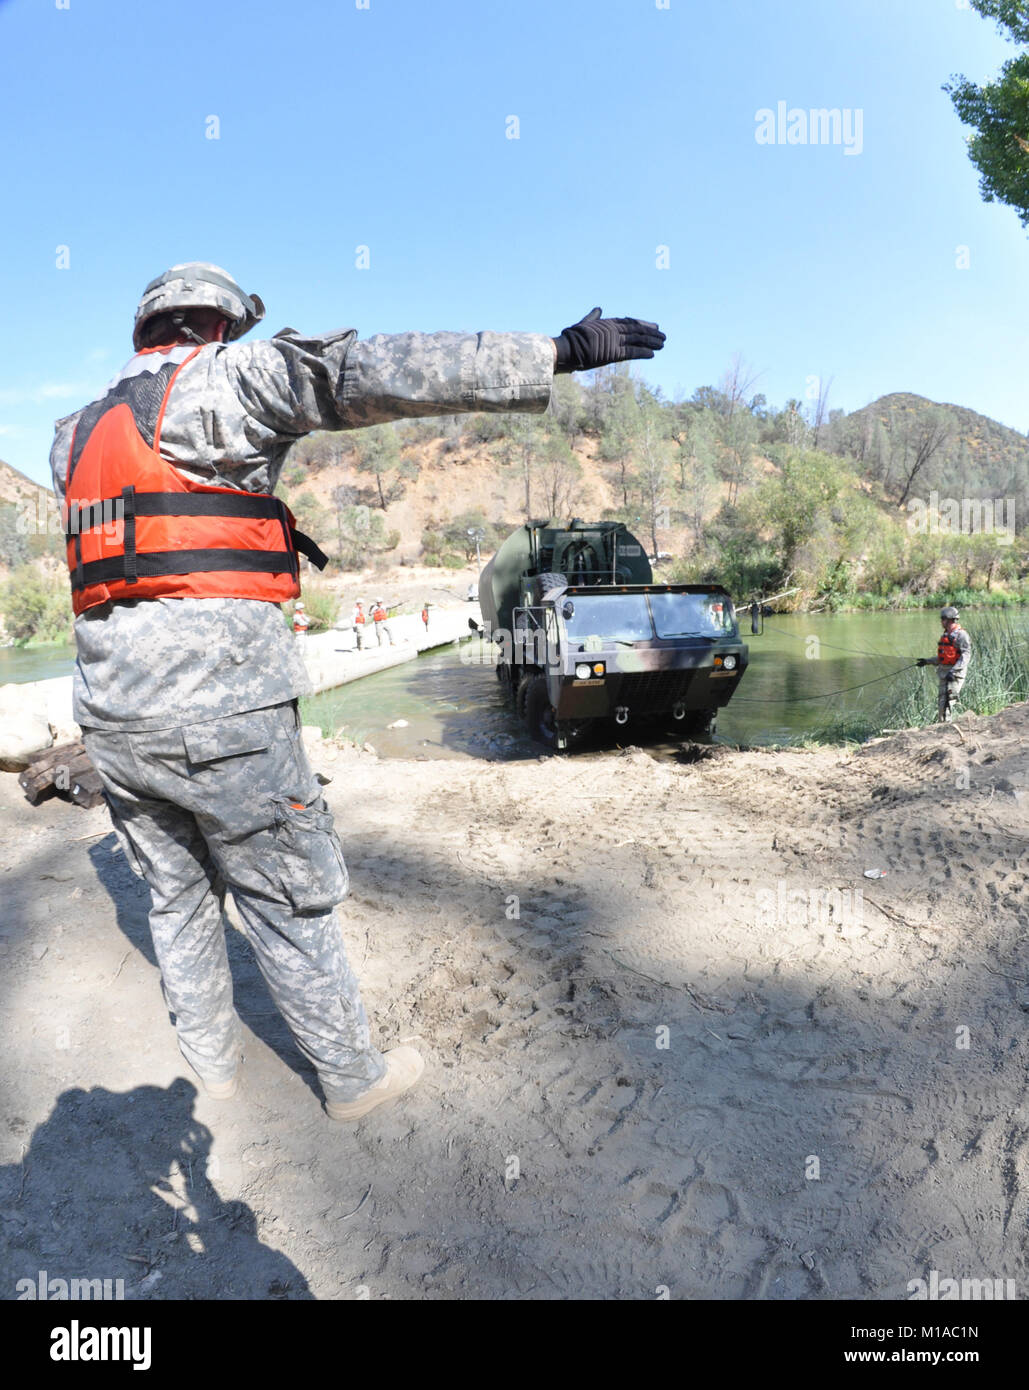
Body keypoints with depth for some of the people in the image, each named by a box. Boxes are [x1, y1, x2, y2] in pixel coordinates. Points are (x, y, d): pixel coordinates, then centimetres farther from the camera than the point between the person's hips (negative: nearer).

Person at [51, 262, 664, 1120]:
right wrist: (563, 352, -19)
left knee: (178, 897, 22)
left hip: (111, 712, 7)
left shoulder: (78, 435, 19)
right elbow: (371, 372, -16)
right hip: (220, 706, -7)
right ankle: (354, 1078, 25)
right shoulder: (223, 376, -3)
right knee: (292, 905, 8)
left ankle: (213, 1057, 41)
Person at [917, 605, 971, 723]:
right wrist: (928, 661, 18)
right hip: (944, 673, 9)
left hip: (955, 674, -9)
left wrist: (953, 671, -27)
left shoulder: (960, 635, -11)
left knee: (946, 702, -12)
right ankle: (940, 724, 18)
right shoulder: (946, 635, 18)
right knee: (941, 703, 11)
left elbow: (966, 656, -19)